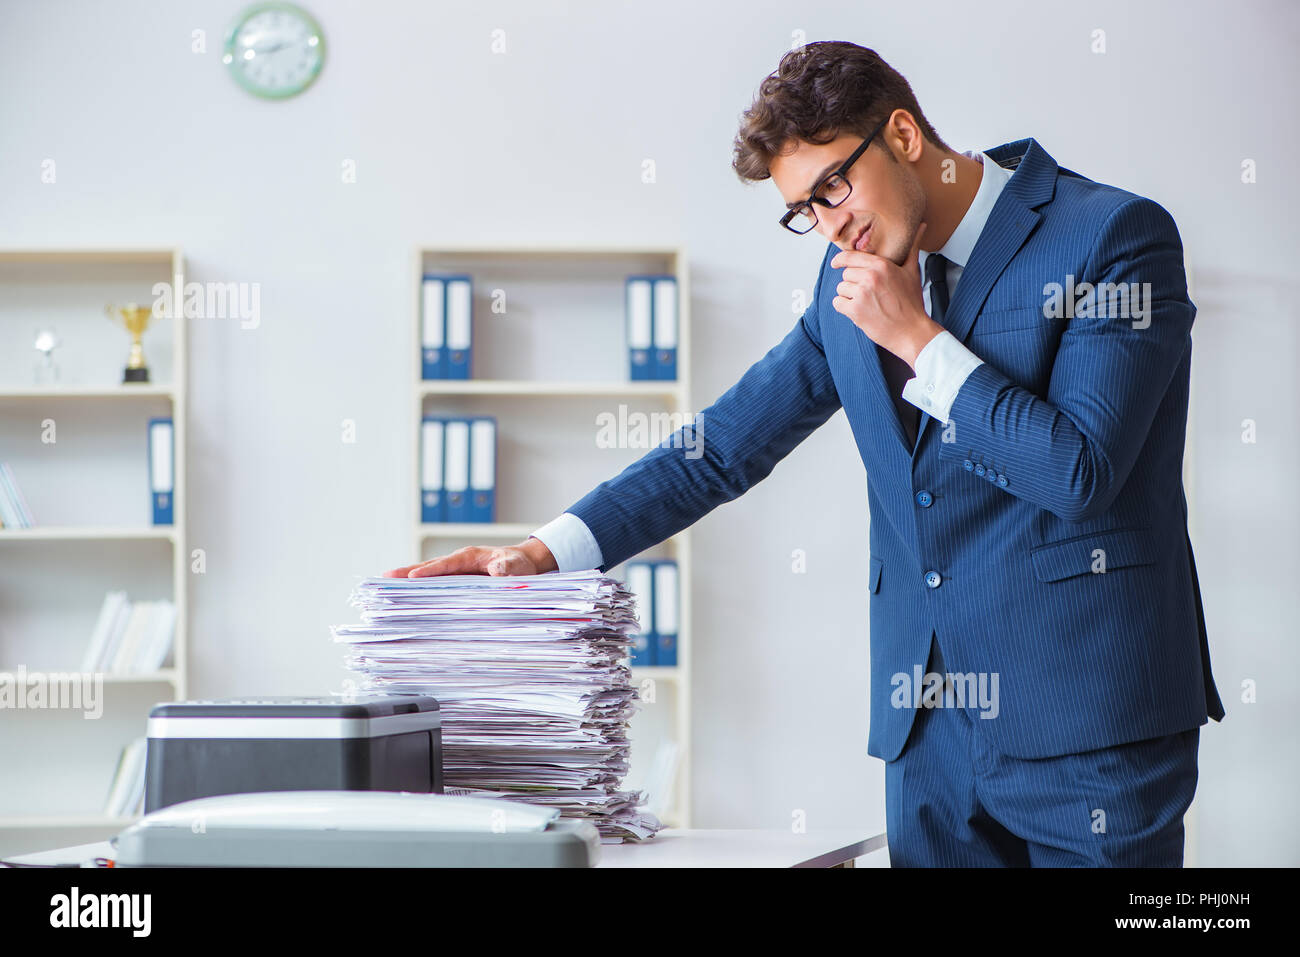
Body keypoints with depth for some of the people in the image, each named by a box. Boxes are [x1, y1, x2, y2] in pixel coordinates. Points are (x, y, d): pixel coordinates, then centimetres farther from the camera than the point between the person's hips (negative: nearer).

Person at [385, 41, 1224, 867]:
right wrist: (546, 553, 3)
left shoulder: (1117, 237, -9)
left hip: (1085, 715, -5)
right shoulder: (855, 275, 11)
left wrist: (918, 338, -13)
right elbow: (724, 447, 13)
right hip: (931, 720, 5)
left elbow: (1081, 471, -16)